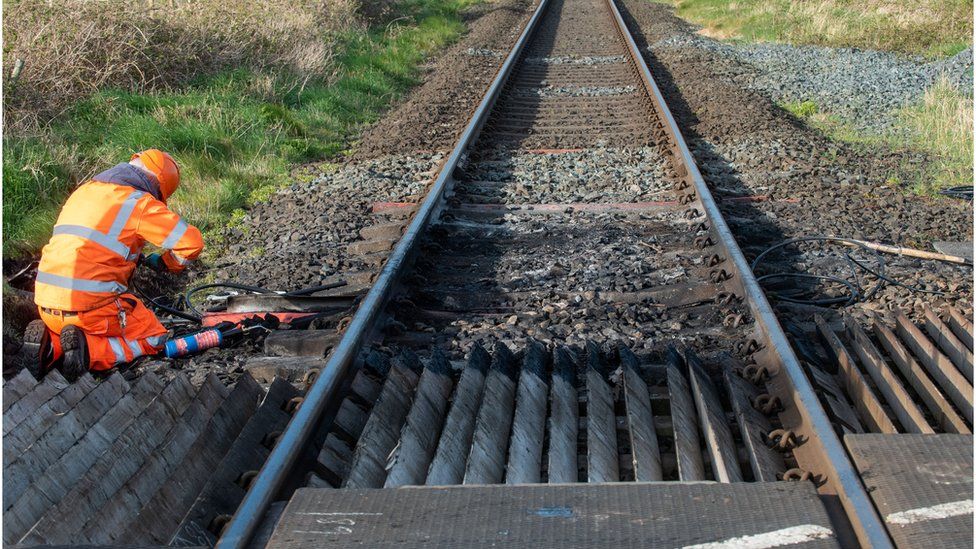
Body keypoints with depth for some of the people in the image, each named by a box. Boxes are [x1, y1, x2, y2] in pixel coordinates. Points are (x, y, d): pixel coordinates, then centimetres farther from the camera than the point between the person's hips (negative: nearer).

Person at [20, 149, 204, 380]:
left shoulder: (85, 190, 16)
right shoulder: (141, 203, -7)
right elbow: (191, 242, -11)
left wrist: (135, 256, 29)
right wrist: (165, 263, 9)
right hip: (91, 306, -7)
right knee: (154, 338, 11)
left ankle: (49, 343, 5)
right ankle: (87, 350, -11)